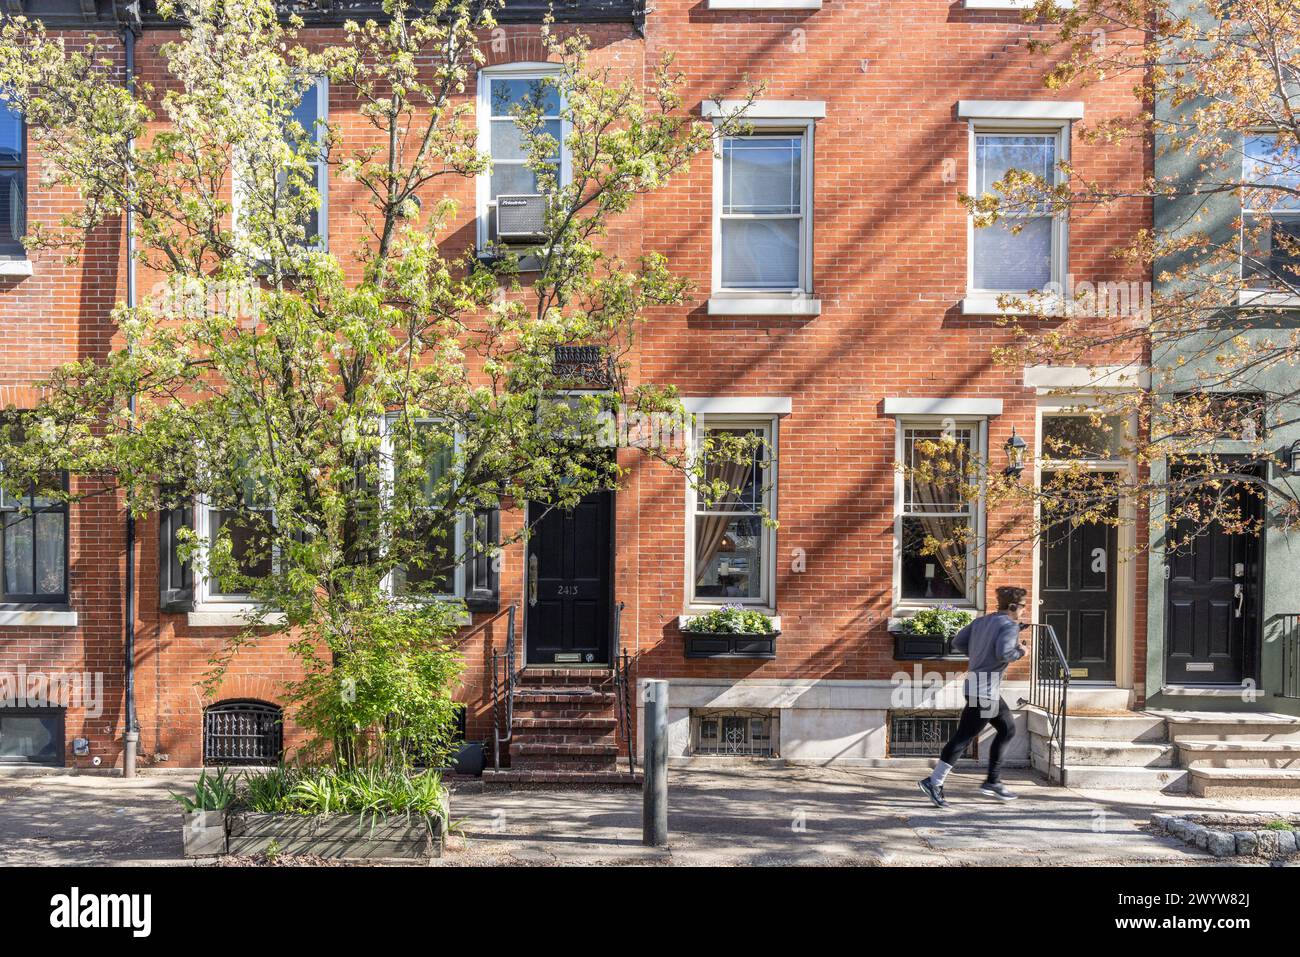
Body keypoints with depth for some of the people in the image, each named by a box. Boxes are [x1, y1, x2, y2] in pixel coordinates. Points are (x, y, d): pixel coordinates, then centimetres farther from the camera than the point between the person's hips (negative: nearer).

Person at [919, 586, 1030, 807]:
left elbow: (957, 643, 9)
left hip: (975, 680, 9)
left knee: (1008, 728, 21)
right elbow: (1003, 653, -25)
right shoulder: (1011, 625, -10)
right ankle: (934, 782, -5)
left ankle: (992, 782, 25)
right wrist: (1019, 652, -6)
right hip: (986, 689, -9)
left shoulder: (981, 621, 13)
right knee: (964, 736, -7)